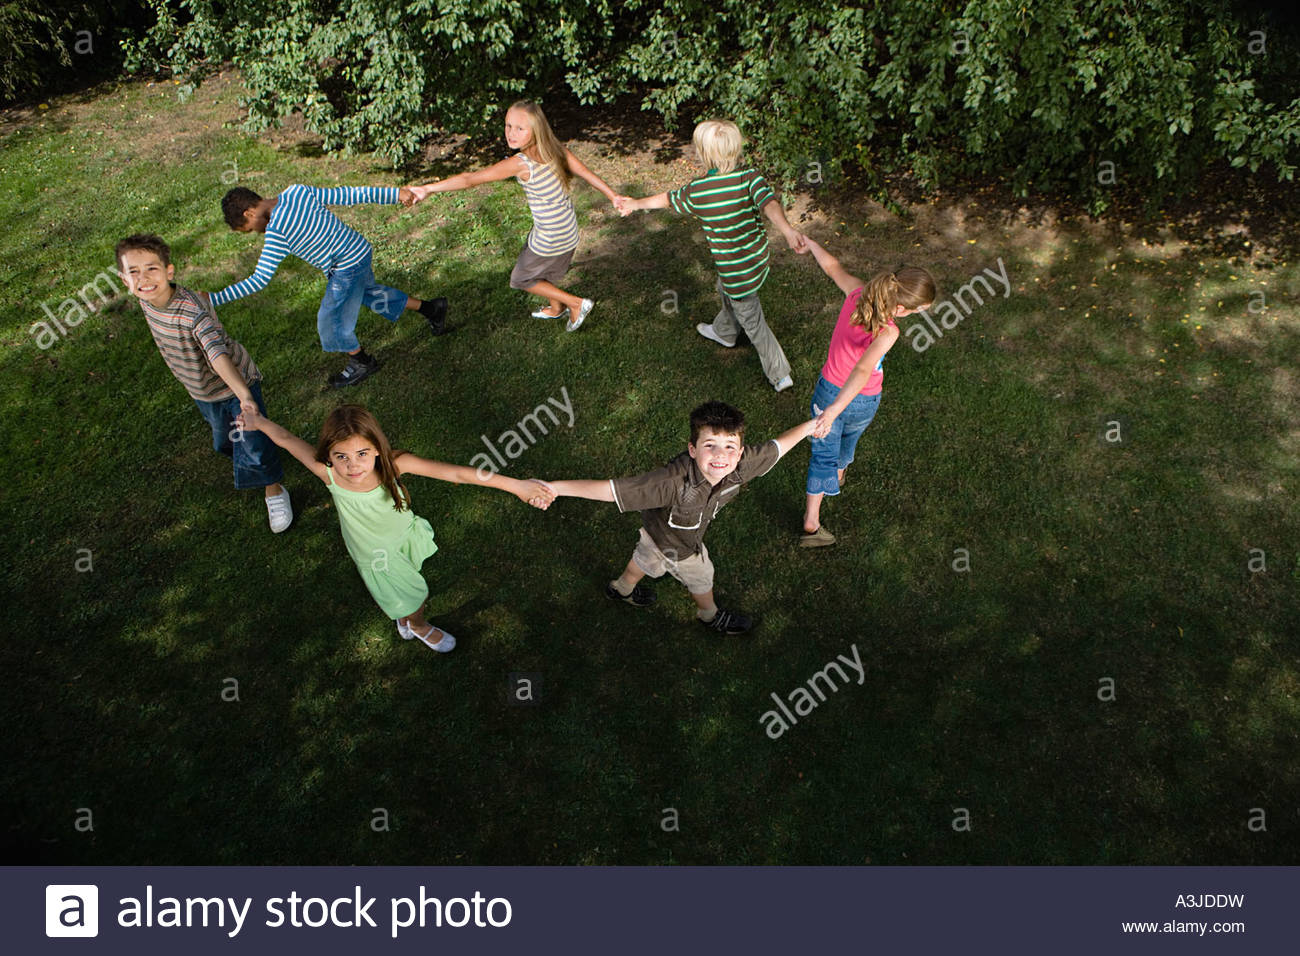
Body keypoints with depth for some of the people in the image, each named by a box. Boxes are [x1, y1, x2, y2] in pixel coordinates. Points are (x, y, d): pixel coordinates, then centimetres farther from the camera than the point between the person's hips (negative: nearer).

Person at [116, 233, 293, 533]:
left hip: (236, 381, -7)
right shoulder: (147, 299, -15)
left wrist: (244, 395, -68)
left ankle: (274, 490, 21)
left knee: (254, 443, -5)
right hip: (203, 392, 7)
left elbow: (219, 356, -53)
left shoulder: (193, 312, -38)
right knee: (223, 440, 25)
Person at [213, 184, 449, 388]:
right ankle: (430, 308, 46)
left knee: (332, 320, 11)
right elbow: (345, 195, 0)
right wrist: (394, 193, 4)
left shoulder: (277, 232, -25)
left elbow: (259, 280, -24)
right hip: (360, 249, 9)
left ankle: (362, 362, 34)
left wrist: (214, 299, -20)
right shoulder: (296, 190, -4)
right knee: (369, 292, 33)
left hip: (345, 269, -9)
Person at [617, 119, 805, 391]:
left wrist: (637, 203, 19)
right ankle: (724, 333, 62)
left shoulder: (697, 191, -18)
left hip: (736, 269, -6)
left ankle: (780, 375, 18)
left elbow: (666, 199, 0)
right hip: (758, 255, 6)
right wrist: (788, 230, -47)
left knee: (752, 322, 11)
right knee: (726, 291, 35)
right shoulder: (749, 176, -14)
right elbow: (769, 202, -33)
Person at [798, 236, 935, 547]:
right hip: (863, 402, -3)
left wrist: (811, 243, 18)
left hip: (829, 390, 3)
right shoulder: (887, 332, -36)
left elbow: (832, 266, -1)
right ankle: (839, 473, 63)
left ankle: (811, 522, 19)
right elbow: (863, 371, -49)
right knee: (849, 435, 32)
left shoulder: (857, 293, -20)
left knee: (823, 455, 16)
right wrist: (833, 412, -57)